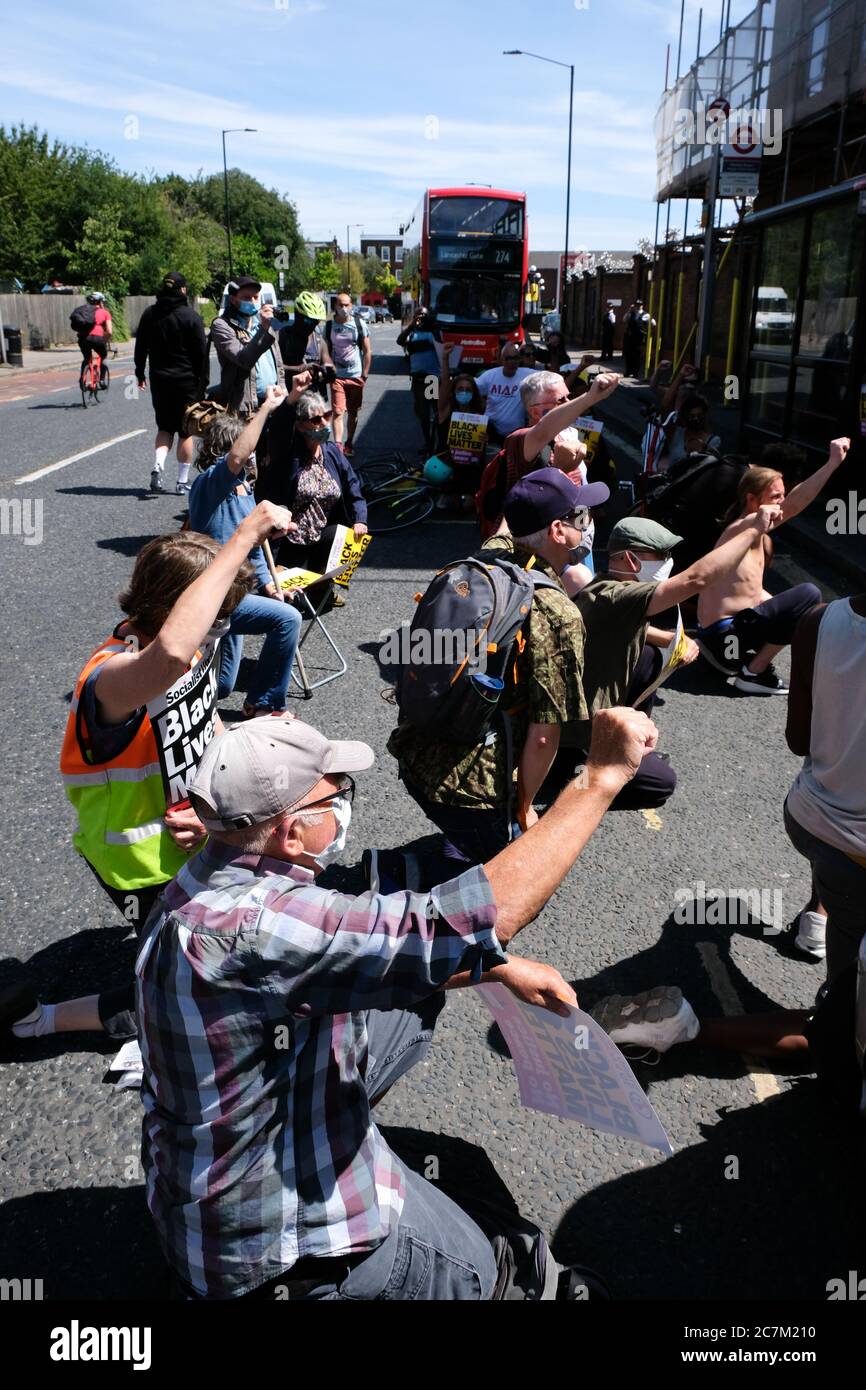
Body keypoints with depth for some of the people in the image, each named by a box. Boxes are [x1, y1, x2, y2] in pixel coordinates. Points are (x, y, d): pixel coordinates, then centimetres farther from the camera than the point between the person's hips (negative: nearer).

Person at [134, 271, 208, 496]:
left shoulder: (149, 314, 5)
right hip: (186, 381, -4)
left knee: (164, 427, 16)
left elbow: (140, 347, 10)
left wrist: (140, 374, 20)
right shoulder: (191, 316, -8)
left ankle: (158, 467, -7)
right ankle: (183, 481, 7)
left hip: (159, 380, 4)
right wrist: (202, 382, -2)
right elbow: (201, 352, -9)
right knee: (185, 431, 5)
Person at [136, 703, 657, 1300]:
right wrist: (602, 778, -35)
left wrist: (504, 969, 4)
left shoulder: (217, 881, -7)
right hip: (266, 1233, -8)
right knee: (469, 1270, 13)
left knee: (413, 999, 14)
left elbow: (382, 951, 6)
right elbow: (466, 925, -40)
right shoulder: (251, 925, -38)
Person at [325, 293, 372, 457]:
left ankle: (349, 444, 23)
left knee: (353, 413, 9)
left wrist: (364, 375, -1)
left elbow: (368, 351, 2)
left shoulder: (359, 323, -1)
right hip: (337, 376, -1)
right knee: (338, 412, -10)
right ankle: (338, 446, -12)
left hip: (356, 376, 1)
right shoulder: (329, 325, 1)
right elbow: (326, 351, 6)